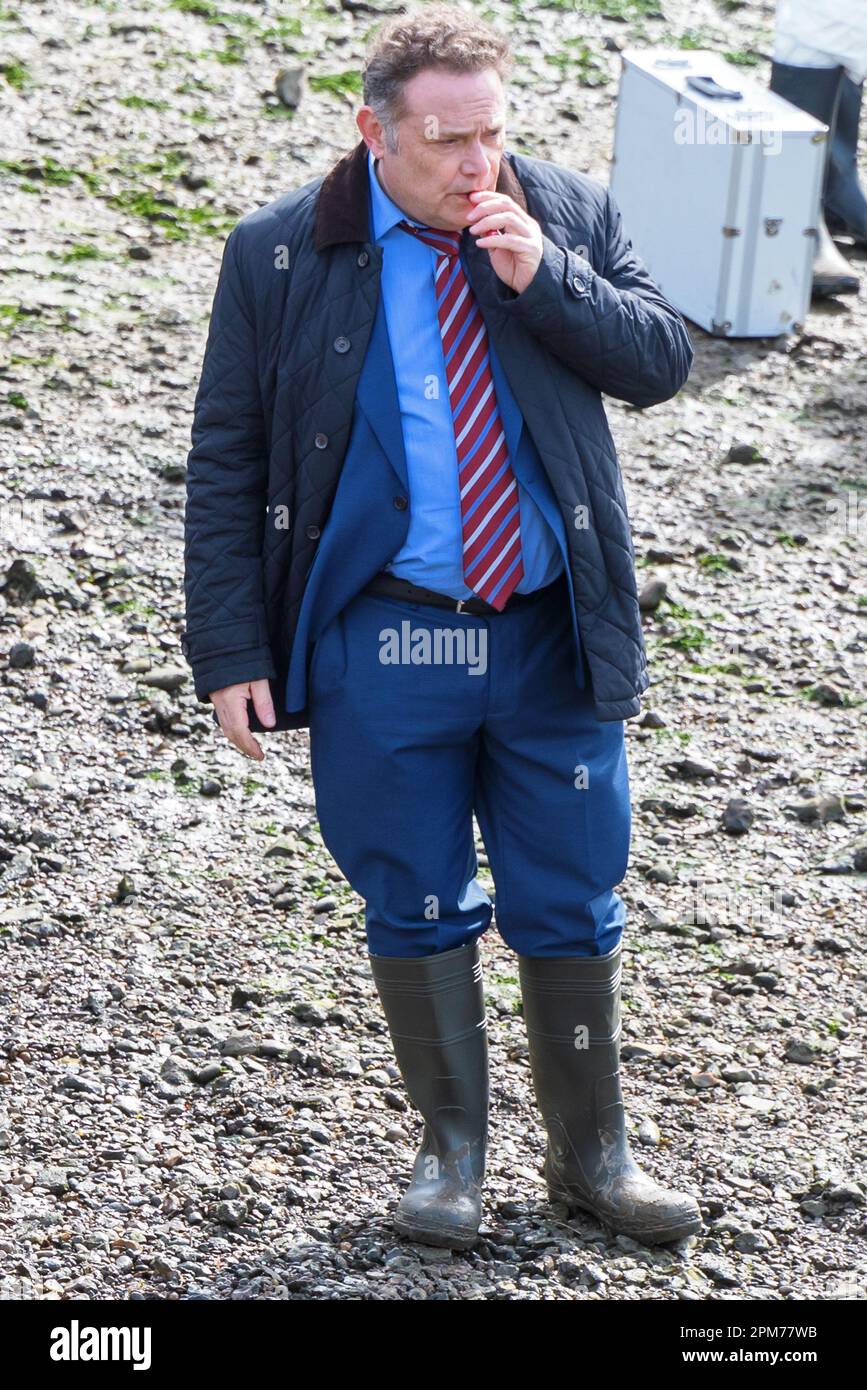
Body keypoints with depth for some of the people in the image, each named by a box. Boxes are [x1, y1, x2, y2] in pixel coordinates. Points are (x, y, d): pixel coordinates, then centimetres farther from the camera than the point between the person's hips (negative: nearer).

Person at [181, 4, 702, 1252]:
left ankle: (592, 1156, 27)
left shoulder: (572, 214, 1)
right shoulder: (279, 255, -4)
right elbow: (226, 464, -2)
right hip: (382, 645, -1)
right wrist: (232, 652, -6)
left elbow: (664, 362, 0)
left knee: (573, 906, 10)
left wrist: (544, 279, -16)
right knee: (415, 908, 10)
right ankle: (452, 1149, 29)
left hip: (554, 636, 2)